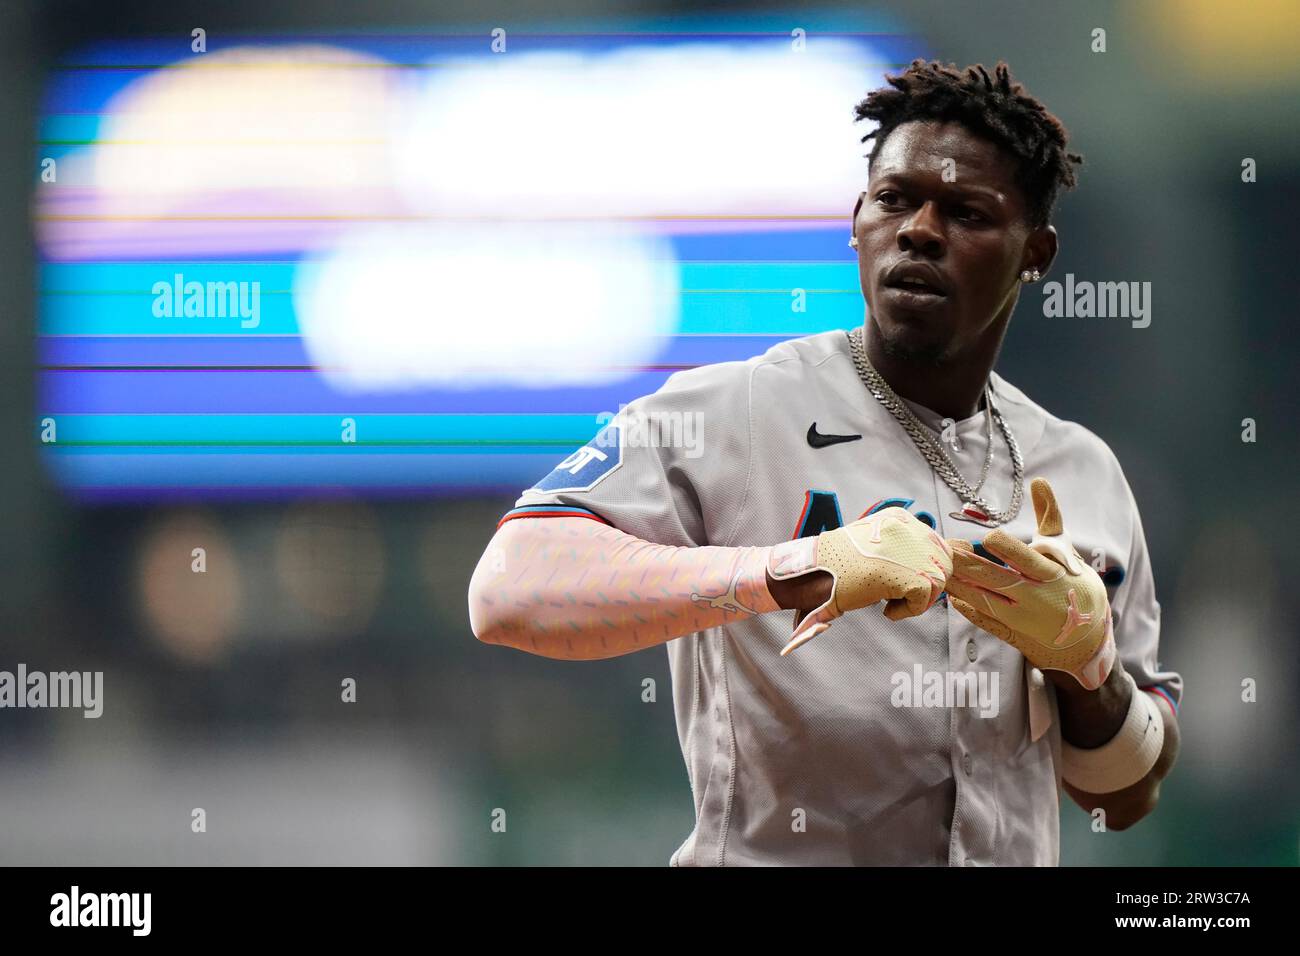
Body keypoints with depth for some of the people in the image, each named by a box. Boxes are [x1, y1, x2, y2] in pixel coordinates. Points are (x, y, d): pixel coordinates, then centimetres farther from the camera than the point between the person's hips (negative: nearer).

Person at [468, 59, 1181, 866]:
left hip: (1015, 856, 4)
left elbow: (1126, 798, 9)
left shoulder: (1085, 471, 4)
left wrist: (1084, 654, -12)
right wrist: (800, 571, -36)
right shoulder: (723, 415, -11)